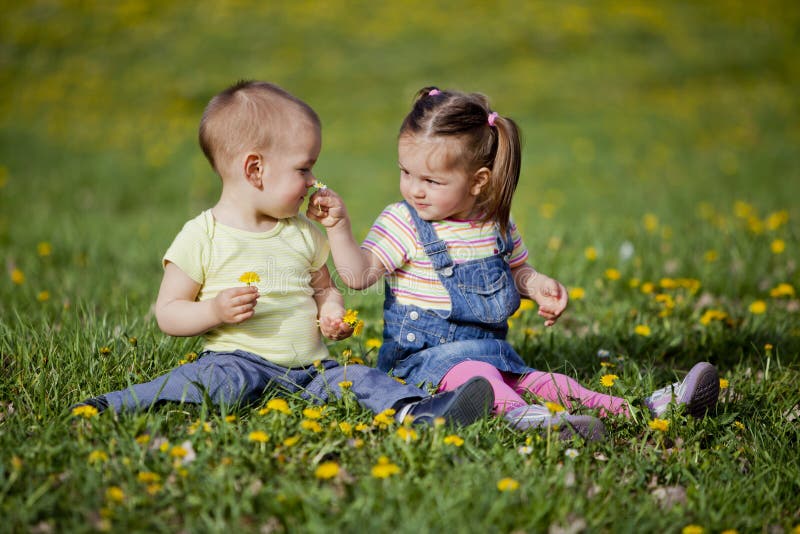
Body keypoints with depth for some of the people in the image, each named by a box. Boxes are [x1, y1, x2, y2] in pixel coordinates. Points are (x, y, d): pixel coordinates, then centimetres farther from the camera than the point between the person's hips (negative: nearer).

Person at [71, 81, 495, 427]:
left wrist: (332, 311, 3)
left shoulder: (304, 233, 14)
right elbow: (167, 313, 0)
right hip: (240, 361, -6)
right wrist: (214, 311, -19)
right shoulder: (203, 236, -3)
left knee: (361, 379, -18)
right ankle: (108, 408, -48)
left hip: (310, 366, 6)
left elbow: (324, 288, 27)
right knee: (222, 379, -35)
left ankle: (420, 411, -40)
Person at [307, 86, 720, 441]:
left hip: (488, 348, 5)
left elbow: (516, 269, 23)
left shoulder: (497, 224, 6)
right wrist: (339, 228, -30)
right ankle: (516, 413, -63)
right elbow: (359, 274, -17)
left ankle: (634, 409, -21)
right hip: (424, 353, -5)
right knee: (471, 372, -37)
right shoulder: (401, 223, -7)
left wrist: (539, 286, 2)